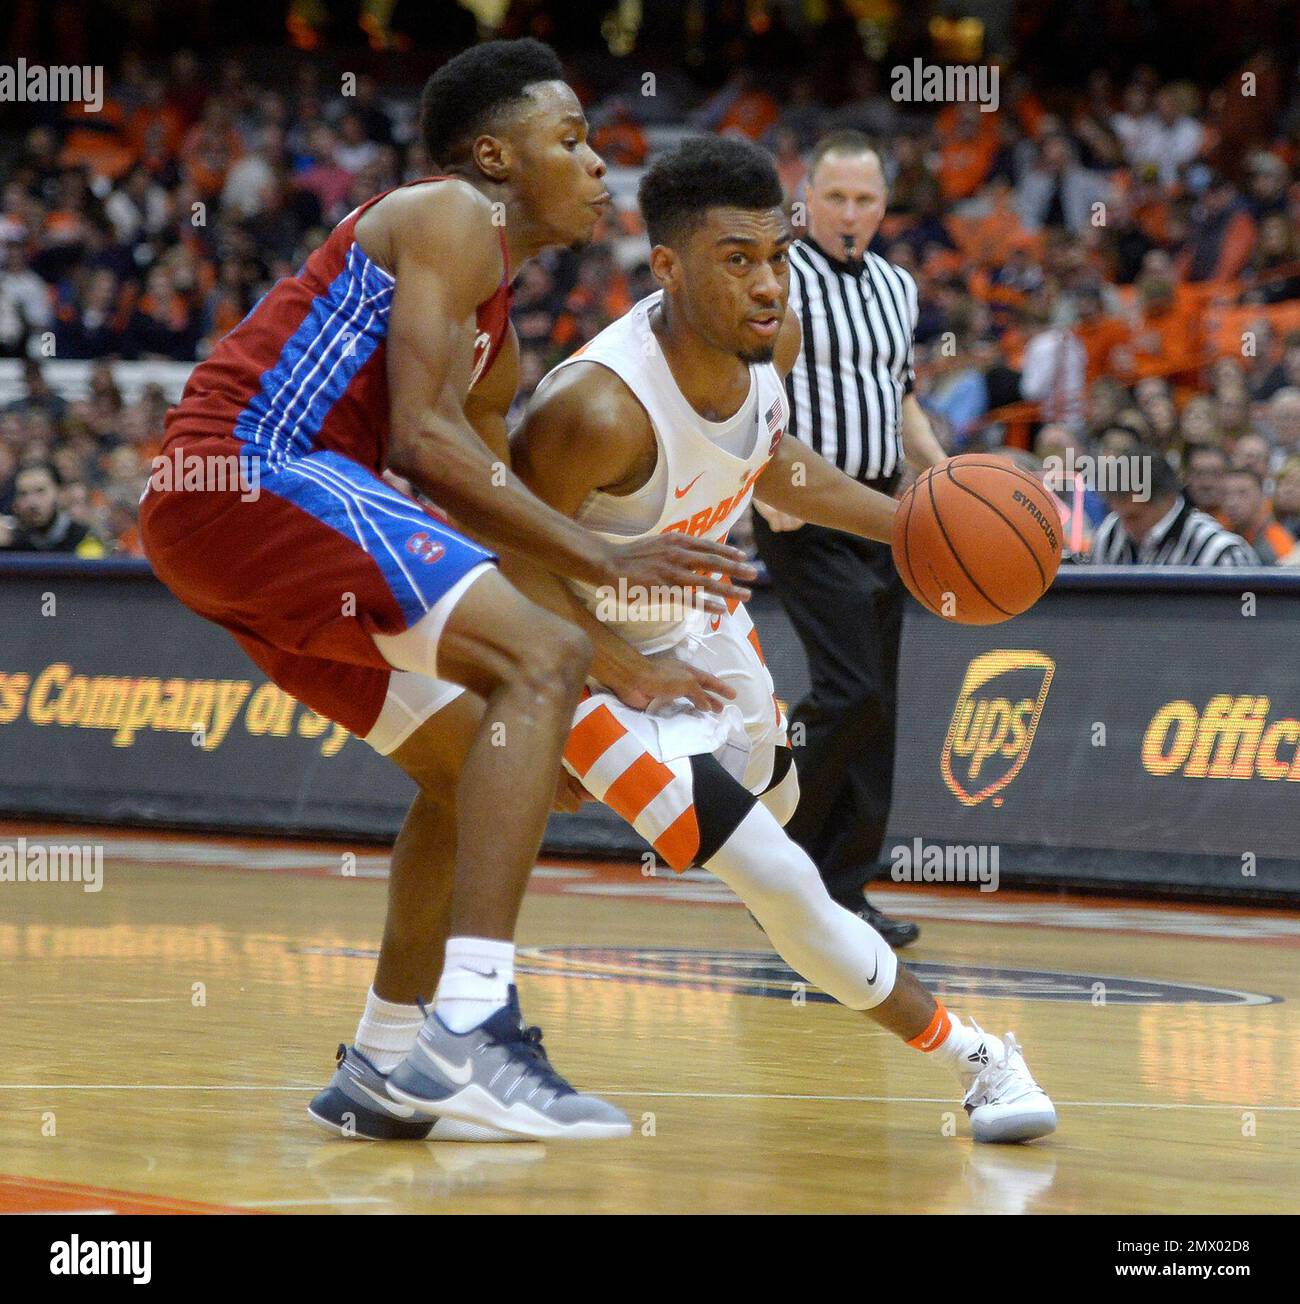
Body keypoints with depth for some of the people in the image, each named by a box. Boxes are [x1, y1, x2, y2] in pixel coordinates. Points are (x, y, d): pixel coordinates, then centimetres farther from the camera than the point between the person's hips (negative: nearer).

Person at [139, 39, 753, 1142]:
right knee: (542, 663, -20)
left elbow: (481, 496, 30)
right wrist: (604, 560, -17)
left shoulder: (496, 337, 27)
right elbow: (423, 438, -16)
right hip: (248, 471, -11)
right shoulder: (454, 218, -3)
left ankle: (386, 1062, 25)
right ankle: (475, 1024, -31)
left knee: (466, 763, 19)